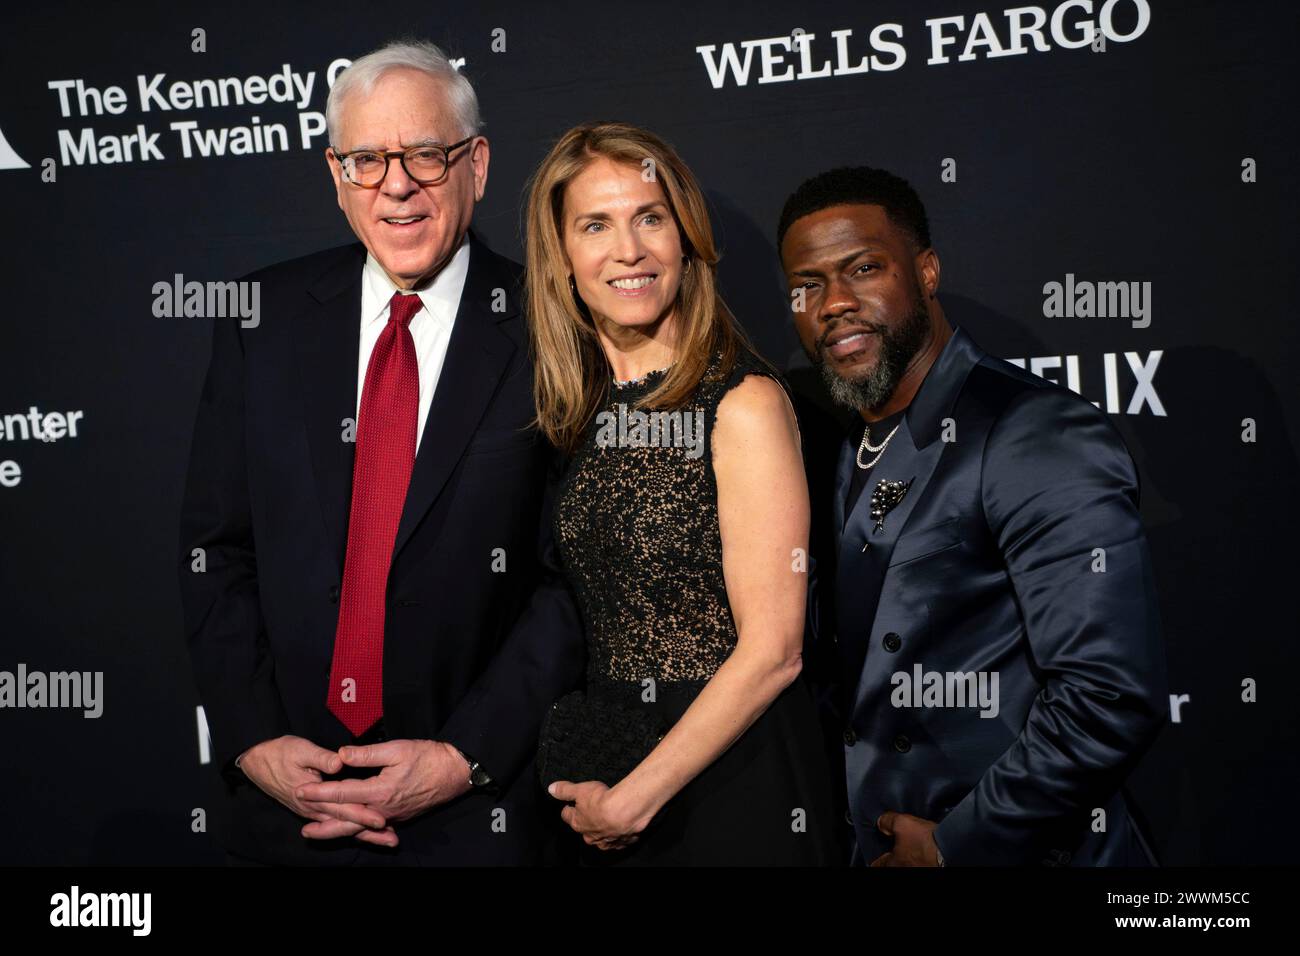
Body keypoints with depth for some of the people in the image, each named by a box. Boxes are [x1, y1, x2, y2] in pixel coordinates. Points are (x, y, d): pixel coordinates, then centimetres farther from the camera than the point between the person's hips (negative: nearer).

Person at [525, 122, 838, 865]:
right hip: (611, 777, 5)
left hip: (732, 774, -5)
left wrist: (633, 800, -14)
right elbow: (598, 615, 10)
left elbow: (772, 651, -18)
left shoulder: (743, 403, -16)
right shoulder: (579, 407, 3)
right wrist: (595, 789, 2)